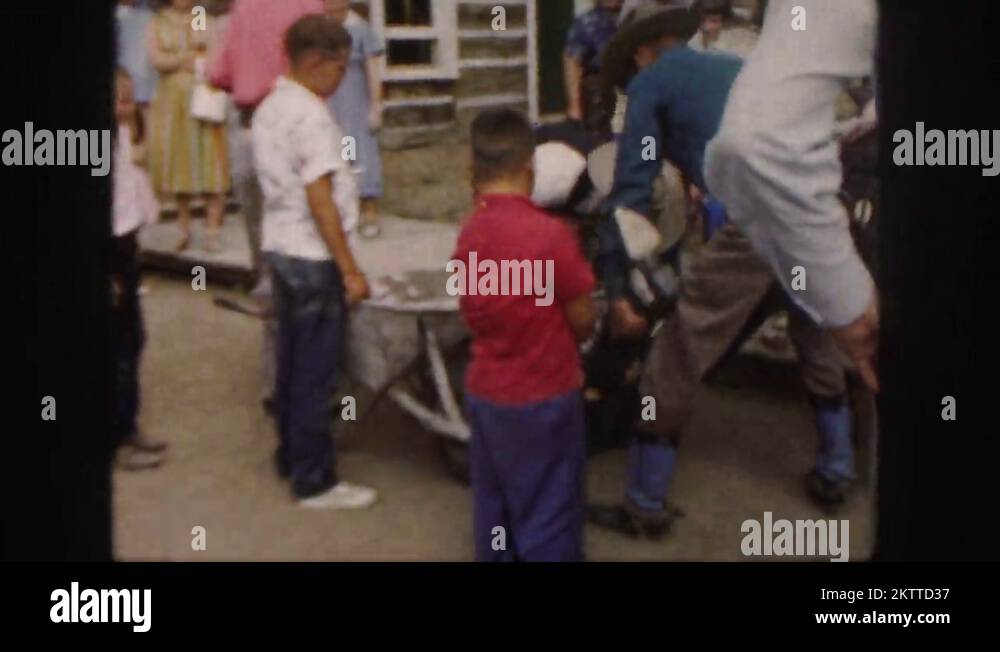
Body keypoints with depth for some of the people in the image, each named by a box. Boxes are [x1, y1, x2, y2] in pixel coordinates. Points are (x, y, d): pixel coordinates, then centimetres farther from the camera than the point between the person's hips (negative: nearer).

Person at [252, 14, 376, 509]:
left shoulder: (269, 109, 9)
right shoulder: (311, 116, -18)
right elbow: (320, 200, -21)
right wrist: (350, 270, -18)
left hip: (281, 249, 9)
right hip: (314, 258, -9)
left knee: (291, 362, 19)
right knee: (316, 373, -1)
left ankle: (292, 455, 31)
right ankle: (315, 481, 7)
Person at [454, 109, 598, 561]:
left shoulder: (468, 235, -3)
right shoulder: (550, 235, -20)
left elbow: (476, 315, 4)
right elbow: (583, 320, -13)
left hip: (484, 393, 6)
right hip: (544, 397, -6)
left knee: (493, 510, 18)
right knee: (548, 518, 7)